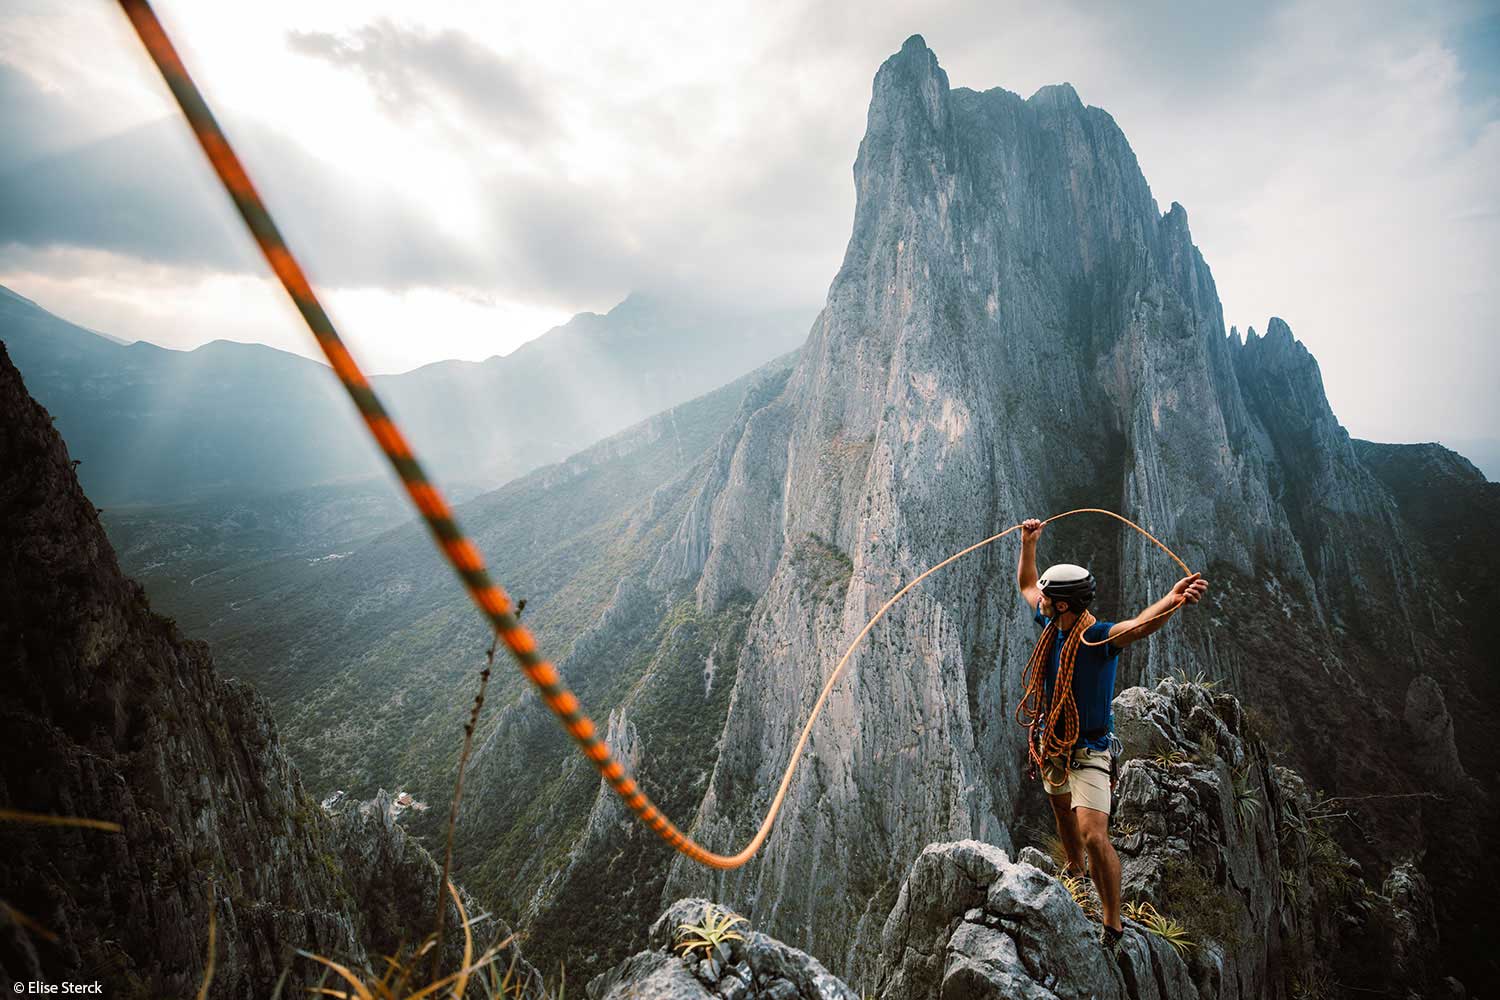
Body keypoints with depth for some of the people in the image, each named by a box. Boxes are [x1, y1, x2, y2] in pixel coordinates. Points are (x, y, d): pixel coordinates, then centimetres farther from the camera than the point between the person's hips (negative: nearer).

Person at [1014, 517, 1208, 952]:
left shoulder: (1098, 637, -26)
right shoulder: (1052, 624, -5)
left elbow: (1138, 626, -48)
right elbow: (1026, 583, 13)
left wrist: (1172, 602, -66)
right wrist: (1028, 543, 8)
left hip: (1088, 751, -8)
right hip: (1050, 743, 8)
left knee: (1095, 836, -16)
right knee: (1061, 809, 29)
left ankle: (1113, 923, 4)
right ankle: (1076, 869, 57)